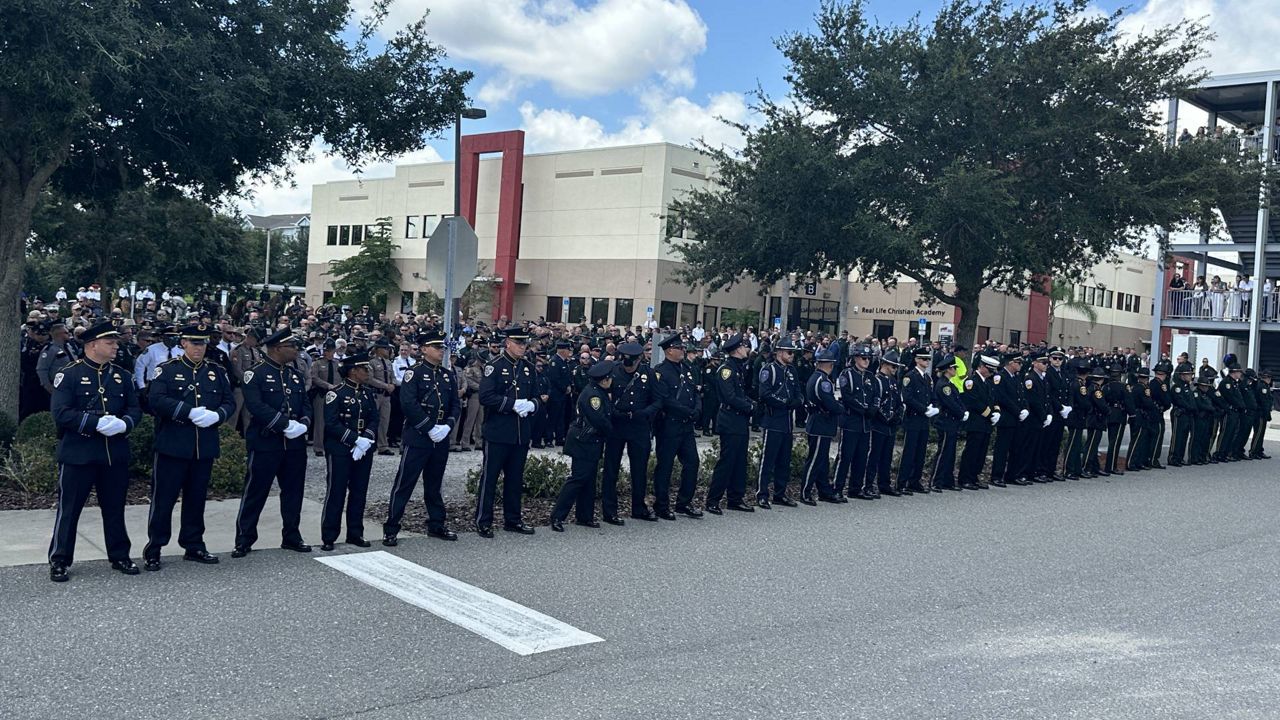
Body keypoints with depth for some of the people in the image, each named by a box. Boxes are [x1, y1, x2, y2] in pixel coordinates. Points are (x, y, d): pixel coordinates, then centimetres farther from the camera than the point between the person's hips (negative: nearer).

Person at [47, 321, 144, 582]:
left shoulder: (123, 375, 10)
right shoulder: (68, 374, -6)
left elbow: (135, 408, 8)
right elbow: (61, 412, -14)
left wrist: (124, 424, -15)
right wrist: (98, 423, -21)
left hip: (115, 453, 5)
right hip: (77, 453, -4)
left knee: (115, 507, 13)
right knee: (69, 507, 3)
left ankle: (119, 556, 24)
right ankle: (59, 561, 13)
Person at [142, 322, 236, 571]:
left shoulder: (217, 372, 11)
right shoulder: (166, 370, -1)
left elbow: (230, 403, 7)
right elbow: (156, 399, -14)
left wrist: (215, 415, -14)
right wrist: (190, 412, -22)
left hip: (205, 447, 4)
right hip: (173, 445, -4)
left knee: (196, 498, 13)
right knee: (163, 498, 1)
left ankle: (194, 546, 23)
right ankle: (153, 549, 11)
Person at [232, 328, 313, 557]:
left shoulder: (296, 375, 14)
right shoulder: (255, 374, -7)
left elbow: (306, 404, 13)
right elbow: (255, 405, -19)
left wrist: (303, 423, -8)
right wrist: (286, 424, -22)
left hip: (295, 443, 6)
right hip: (265, 443, -6)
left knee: (293, 491, 12)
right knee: (255, 491, 0)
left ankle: (291, 536, 23)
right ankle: (244, 540, 10)